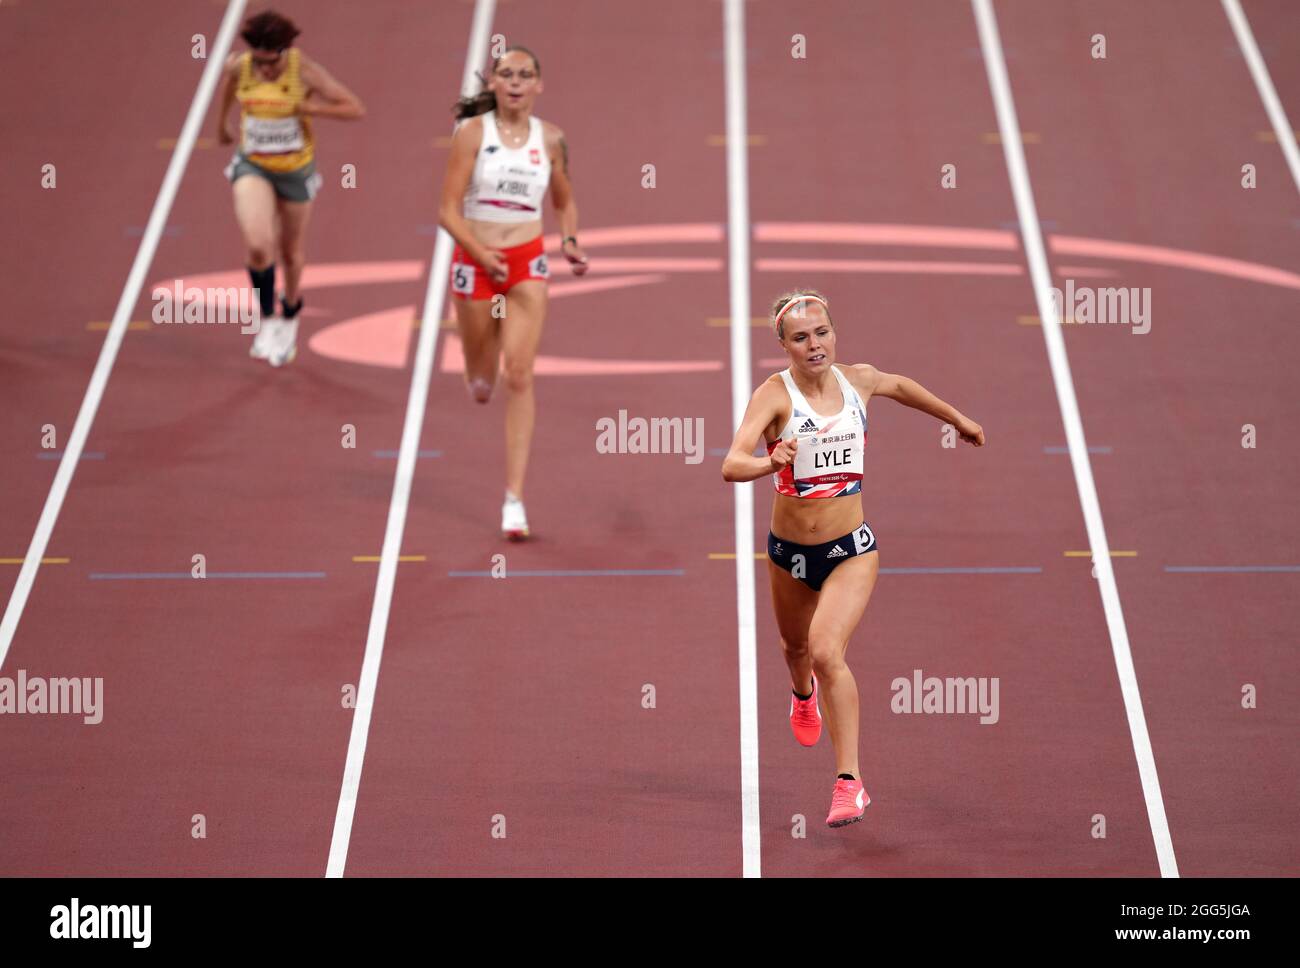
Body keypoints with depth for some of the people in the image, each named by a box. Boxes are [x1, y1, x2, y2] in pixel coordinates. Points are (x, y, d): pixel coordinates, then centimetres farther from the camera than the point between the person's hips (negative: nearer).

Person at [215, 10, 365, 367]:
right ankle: (267, 320, 1)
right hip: (252, 166, 0)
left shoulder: (304, 71, -22)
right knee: (258, 246, -22)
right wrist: (221, 120, 29)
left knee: (290, 252, 17)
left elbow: (356, 109, -21)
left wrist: (305, 108, -29)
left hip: (295, 170, 0)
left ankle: (290, 314, 47)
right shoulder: (238, 67, -15)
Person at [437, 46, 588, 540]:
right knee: (481, 386, 13)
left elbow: (565, 202, 17)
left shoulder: (550, 139, 1)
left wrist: (570, 241, -2)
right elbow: (449, 210, -9)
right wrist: (483, 256, -21)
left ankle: (514, 499, -12)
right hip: (475, 261, -1)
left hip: (528, 263, 1)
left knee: (519, 377, -12)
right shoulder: (473, 132, -7)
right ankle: (480, 376, 55)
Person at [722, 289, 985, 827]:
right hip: (789, 553, 1)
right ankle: (804, 695, 65)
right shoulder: (775, 394, -18)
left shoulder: (858, 381, -5)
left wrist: (957, 419, 34)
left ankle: (849, 781, -19)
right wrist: (770, 463, -53)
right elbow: (731, 465, -32)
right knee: (796, 646, 26)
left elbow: (899, 386, 20)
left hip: (851, 551, -1)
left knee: (826, 651, -23)